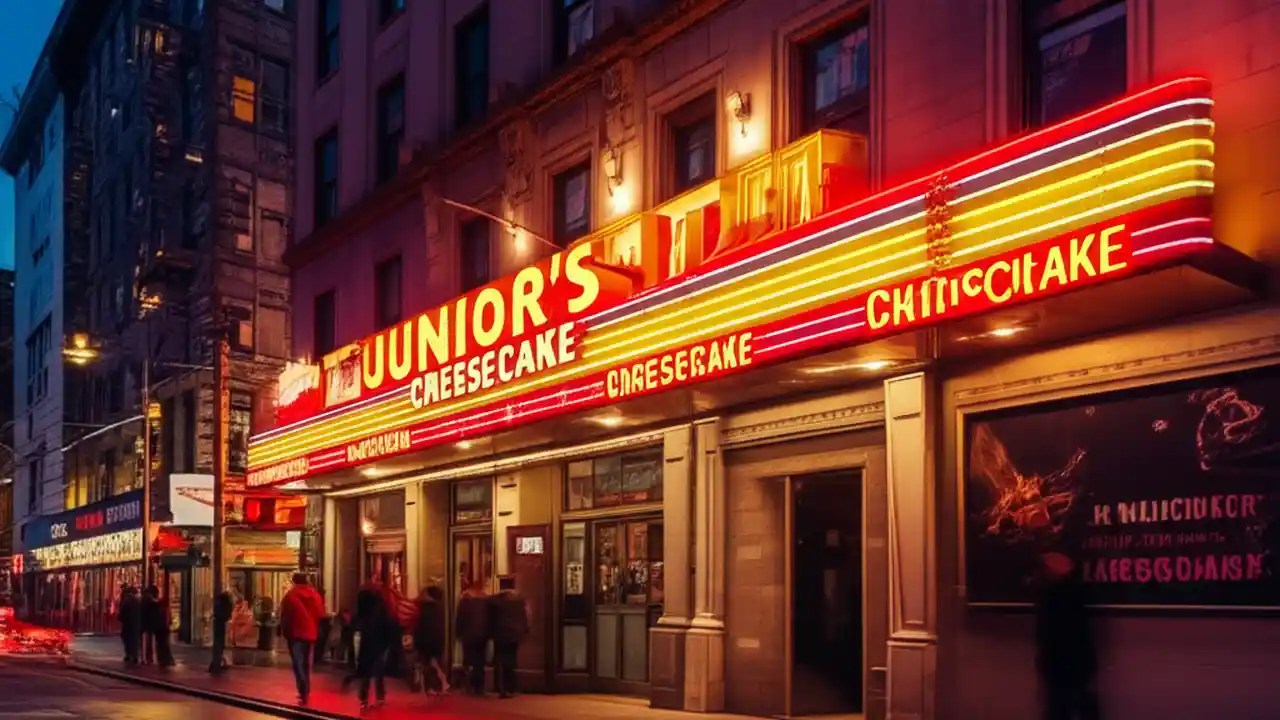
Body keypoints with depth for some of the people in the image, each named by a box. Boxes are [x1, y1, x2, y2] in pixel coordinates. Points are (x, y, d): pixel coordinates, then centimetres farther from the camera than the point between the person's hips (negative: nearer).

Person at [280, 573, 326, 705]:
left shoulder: (290, 595, -9)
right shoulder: (315, 594, 6)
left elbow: (284, 615, -7)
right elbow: (320, 614, 9)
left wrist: (285, 631, 4)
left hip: (296, 633, -5)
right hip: (311, 633, 5)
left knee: (298, 664, -4)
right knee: (306, 663, 17)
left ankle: (304, 693, -13)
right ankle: (306, 691, 21)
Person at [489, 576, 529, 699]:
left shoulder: (493, 600, -2)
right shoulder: (520, 599, -2)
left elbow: (490, 618, 4)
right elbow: (526, 616, 0)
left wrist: (491, 632, 14)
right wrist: (525, 630, 8)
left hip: (499, 634, -1)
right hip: (515, 634, 1)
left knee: (499, 662, 1)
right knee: (510, 661, 11)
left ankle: (501, 689, -13)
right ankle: (510, 689, 11)